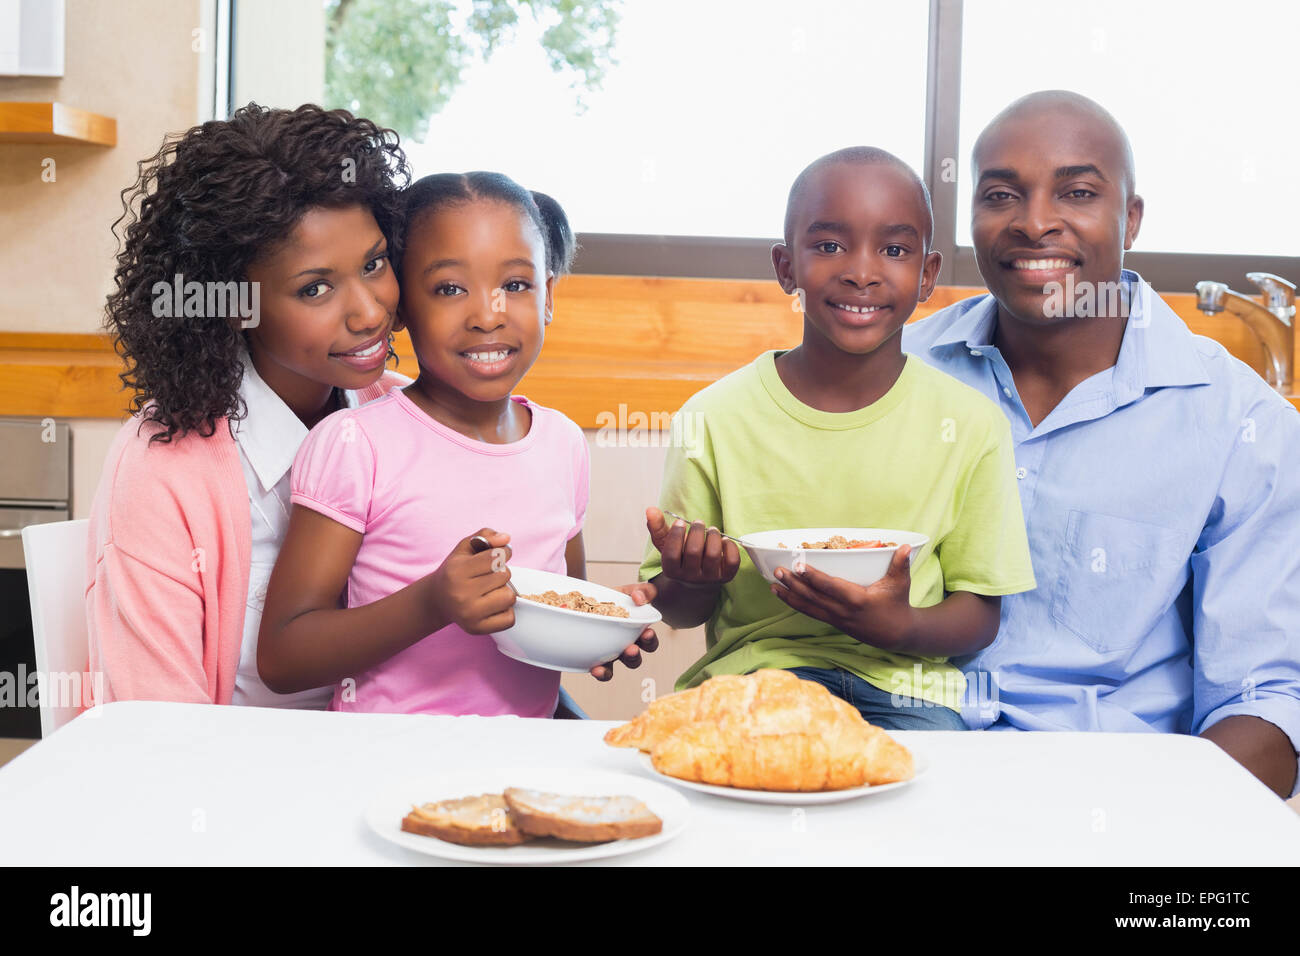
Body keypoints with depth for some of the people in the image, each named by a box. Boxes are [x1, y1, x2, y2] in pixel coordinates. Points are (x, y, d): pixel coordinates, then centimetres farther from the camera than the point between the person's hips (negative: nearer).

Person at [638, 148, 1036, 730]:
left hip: (902, 680, 1)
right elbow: (677, 610, 7)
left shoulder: (970, 425, 0)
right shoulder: (714, 418, -2)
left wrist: (900, 627, -19)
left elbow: (980, 615, 3)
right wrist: (692, 578, -18)